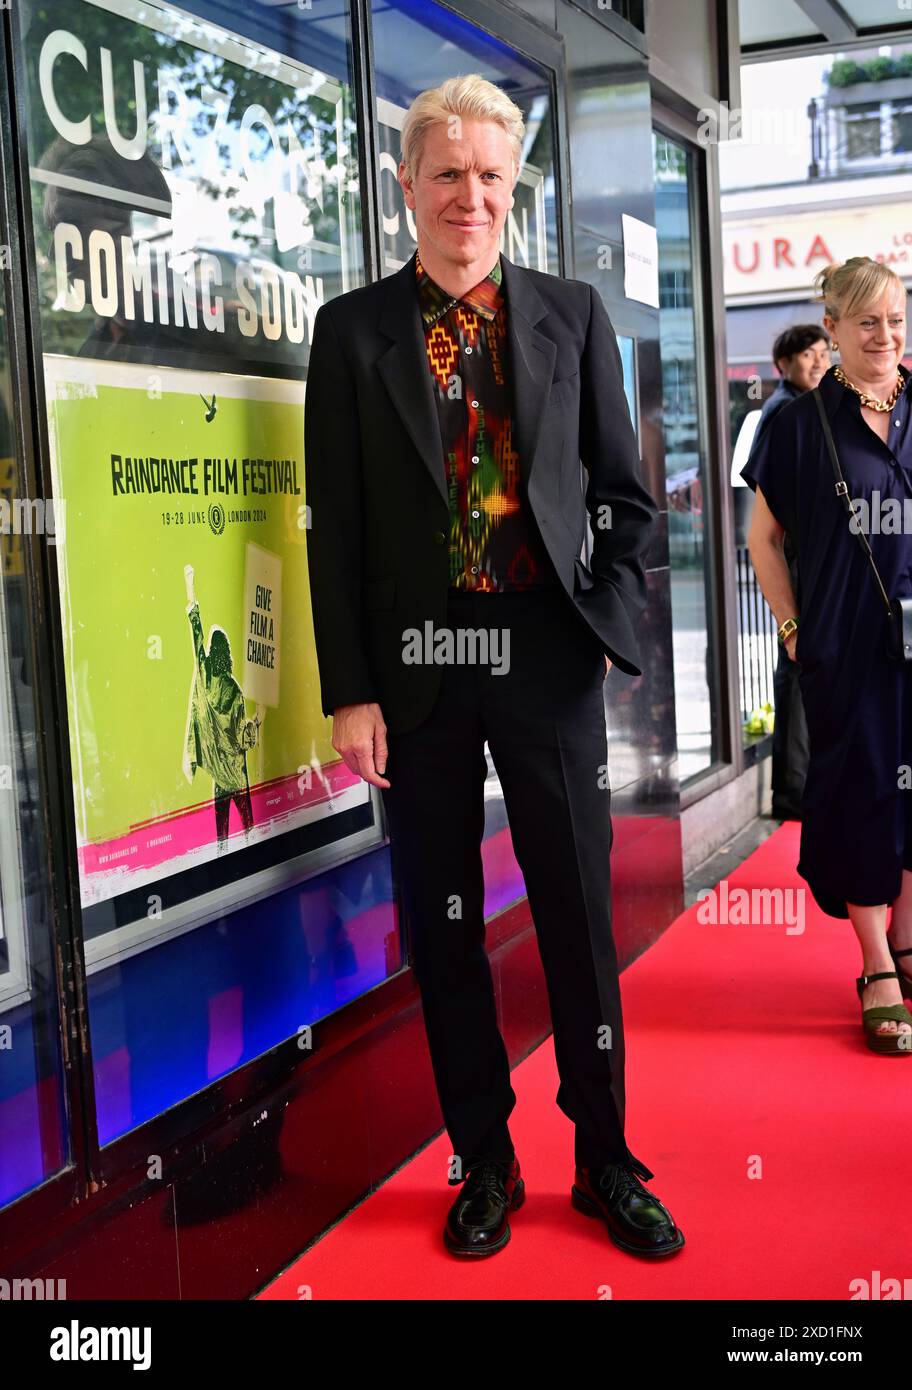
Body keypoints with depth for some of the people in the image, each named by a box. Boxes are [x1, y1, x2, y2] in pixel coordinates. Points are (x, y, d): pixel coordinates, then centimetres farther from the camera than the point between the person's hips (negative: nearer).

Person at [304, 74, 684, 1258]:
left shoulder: (573, 316, 7)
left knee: (581, 917, 6)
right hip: (418, 670, 0)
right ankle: (484, 1164, 24)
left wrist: (612, 620, -4)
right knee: (445, 930, 8)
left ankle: (605, 1161, 23)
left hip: (548, 661, 1)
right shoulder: (354, 330, 4)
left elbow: (626, 494, 10)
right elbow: (336, 525, 1)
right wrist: (350, 690, -4)